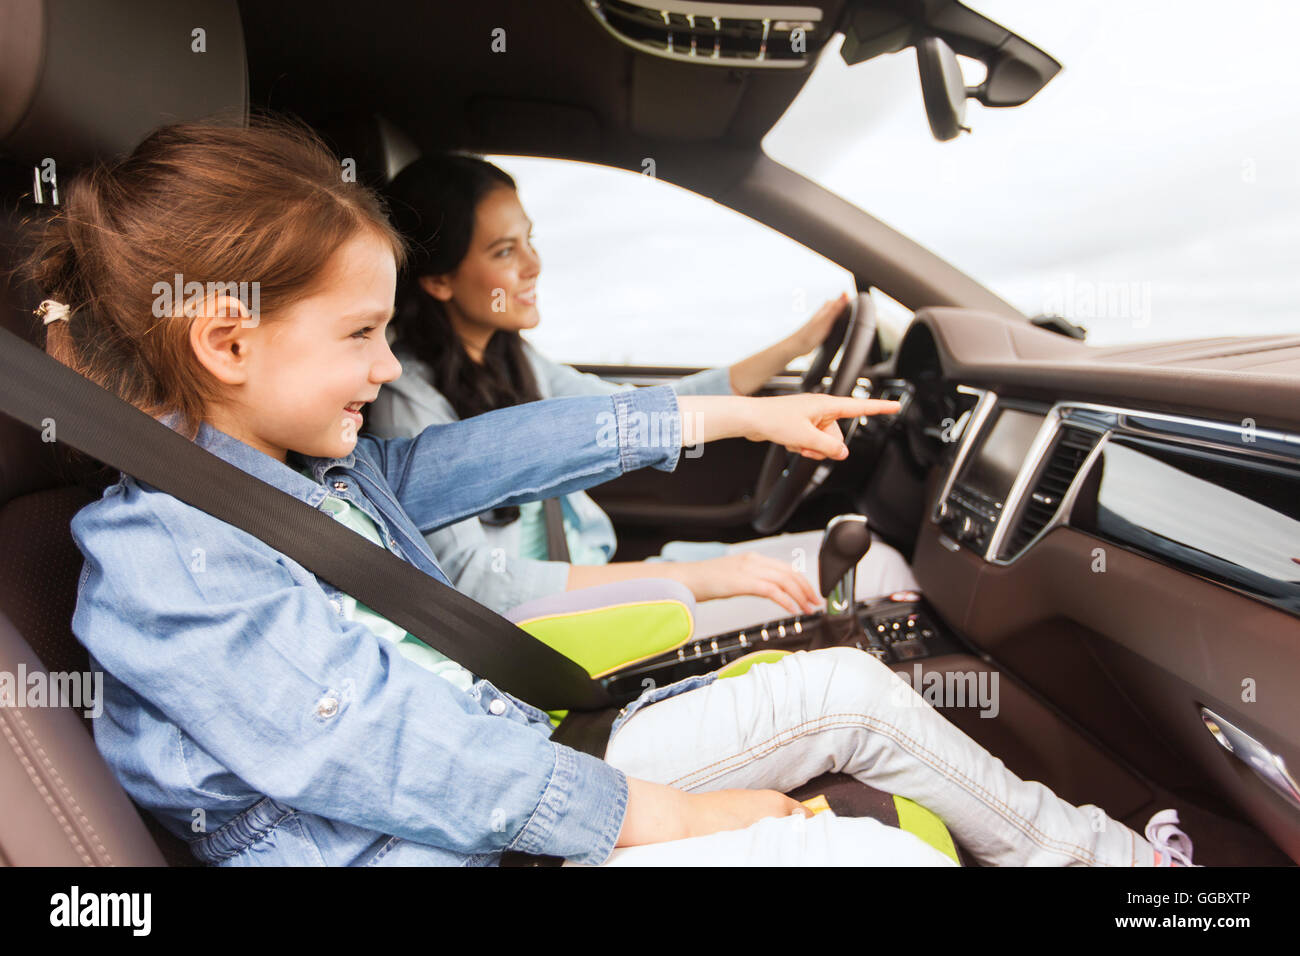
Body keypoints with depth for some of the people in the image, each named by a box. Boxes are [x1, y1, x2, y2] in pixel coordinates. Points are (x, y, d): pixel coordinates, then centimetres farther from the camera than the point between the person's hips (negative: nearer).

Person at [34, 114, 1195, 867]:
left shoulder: (322, 469, 6)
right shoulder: (162, 563, -20)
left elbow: (502, 451, 8)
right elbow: (391, 747, -25)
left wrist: (742, 412, 10)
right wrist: (670, 819, -20)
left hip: (532, 772, 8)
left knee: (845, 685, 5)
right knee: (880, 851, -20)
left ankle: (1118, 855, 23)